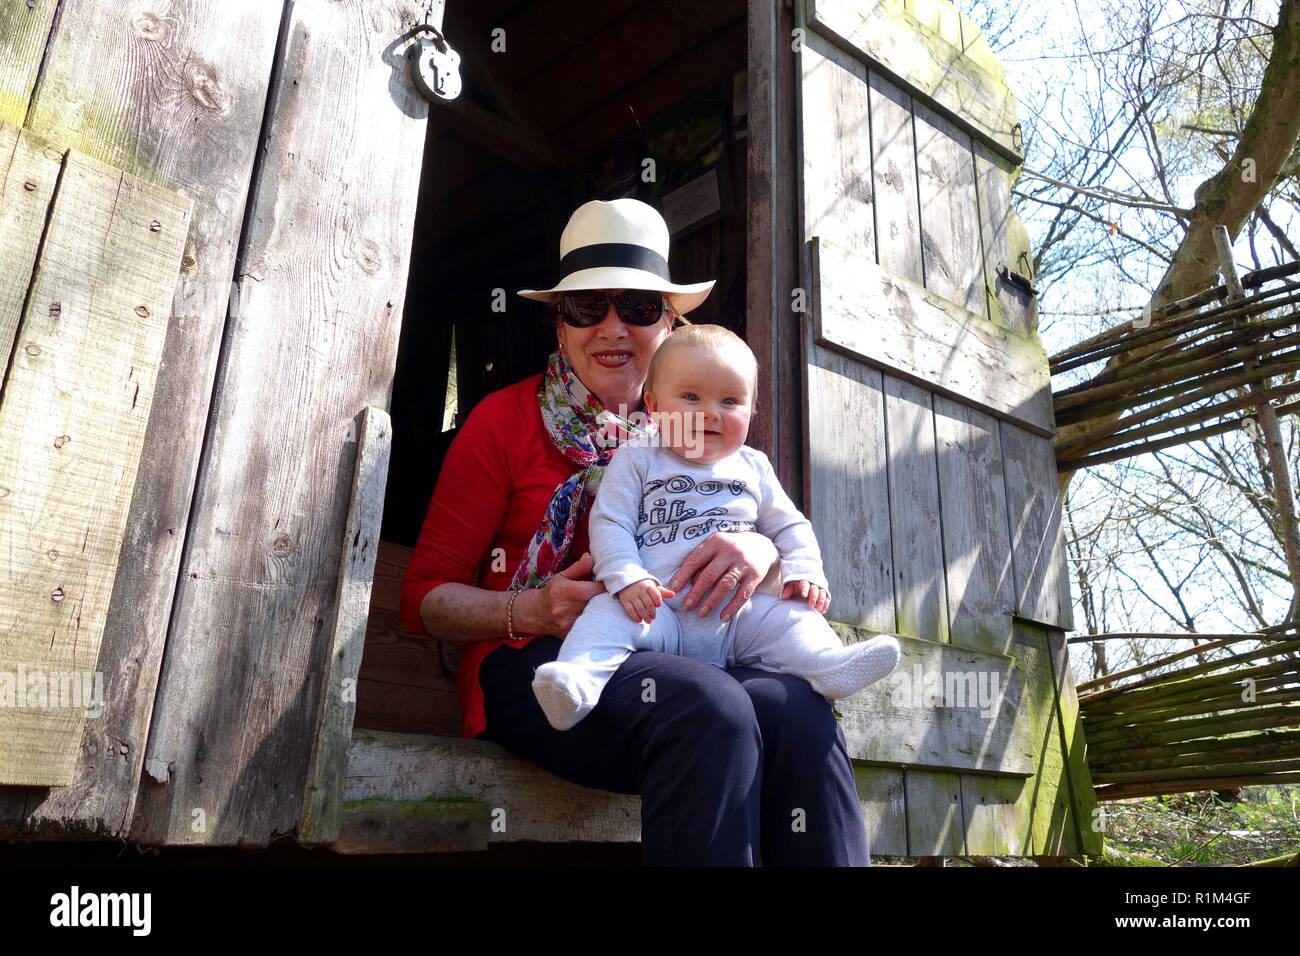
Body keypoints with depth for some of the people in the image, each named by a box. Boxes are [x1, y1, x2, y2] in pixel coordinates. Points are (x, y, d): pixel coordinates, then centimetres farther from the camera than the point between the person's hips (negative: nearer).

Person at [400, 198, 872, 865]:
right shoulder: (507, 419, 4)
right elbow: (425, 595, 2)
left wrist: (761, 551, -15)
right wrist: (533, 610, -18)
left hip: (670, 657, 4)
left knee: (798, 711, -29)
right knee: (710, 706, -34)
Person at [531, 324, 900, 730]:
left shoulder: (752, 467, 18)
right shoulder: (637, 460, 8)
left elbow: (789, 526, 22)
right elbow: (611, 523, -1)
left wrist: (803, 572, 1)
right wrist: (627, 578, -20)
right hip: (660, 612, -3)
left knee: (790, 614, -18)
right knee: (609, 612, -29)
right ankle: (579, 681, -45)